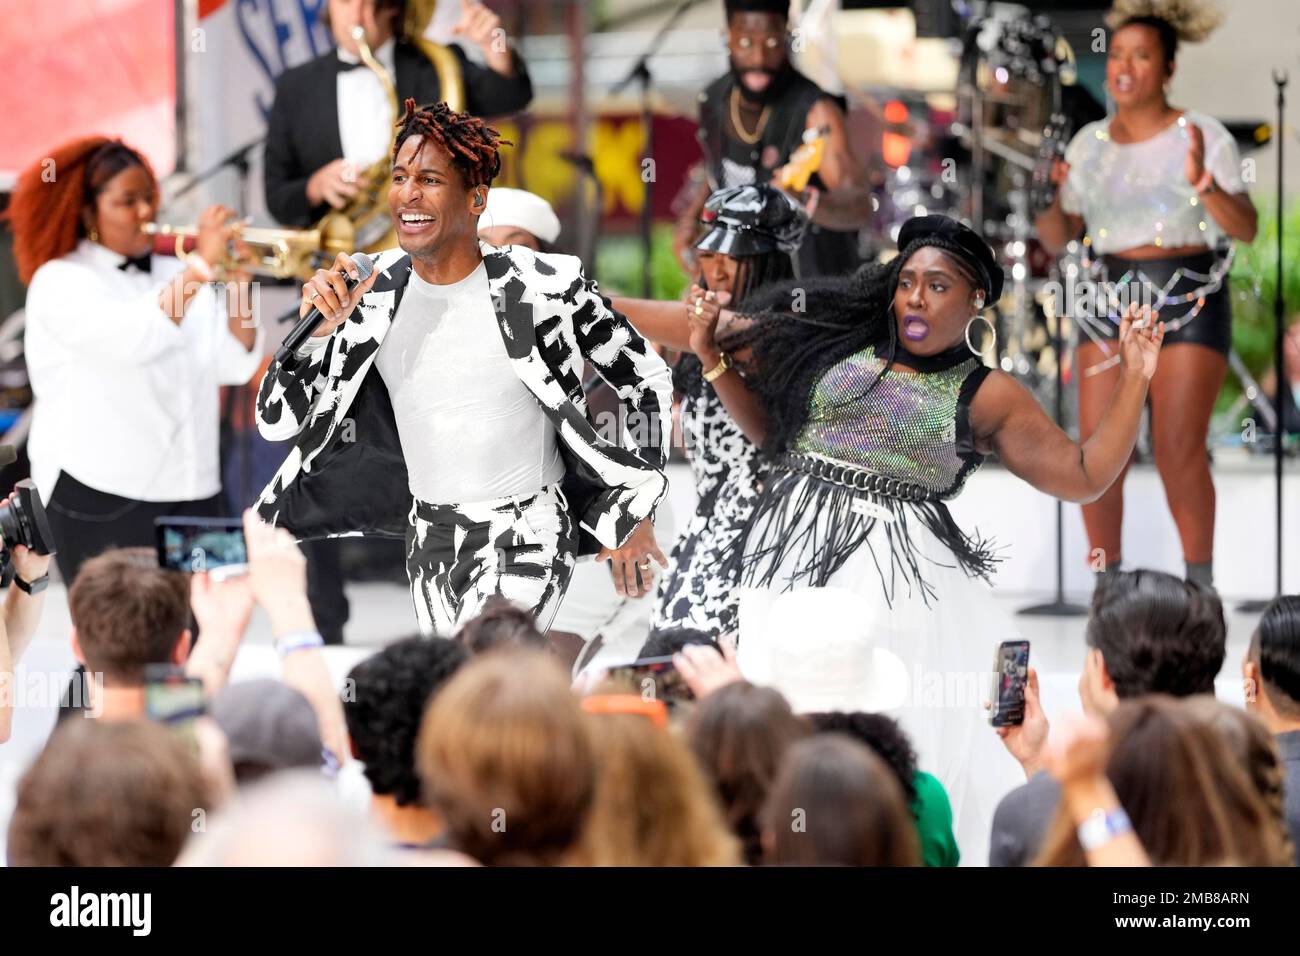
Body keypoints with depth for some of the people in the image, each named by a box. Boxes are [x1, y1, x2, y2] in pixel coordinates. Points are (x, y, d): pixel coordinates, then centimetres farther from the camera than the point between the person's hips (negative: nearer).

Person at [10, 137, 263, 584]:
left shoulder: (176, 275, 13)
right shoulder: (60, 283, -4)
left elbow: (235, 365, 4)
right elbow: (131, 341, -23)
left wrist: (237, 283, -9)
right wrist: (202, 264, -22)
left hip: (193, 494, 5)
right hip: (104, 501, -5)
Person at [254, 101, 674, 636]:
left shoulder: (543, 287, -12)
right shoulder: (372, 294, -3)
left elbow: (646, 380, 0)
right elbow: (277, 421, -1)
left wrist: (633, 517, -2)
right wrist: (317, 332, -19)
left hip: (528, 532, -5)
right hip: (431, 537, 5)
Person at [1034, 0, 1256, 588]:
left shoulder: (1202, 137, -2)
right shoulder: (1090, 143, 10)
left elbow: (1245, 229, -9)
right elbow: (1058, 238, 11)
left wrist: (1203, 186, -26)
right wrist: (1045, 199, -9)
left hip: (1188, 302, -4)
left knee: (1178, 451, -11)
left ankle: (1199, 580, 2)